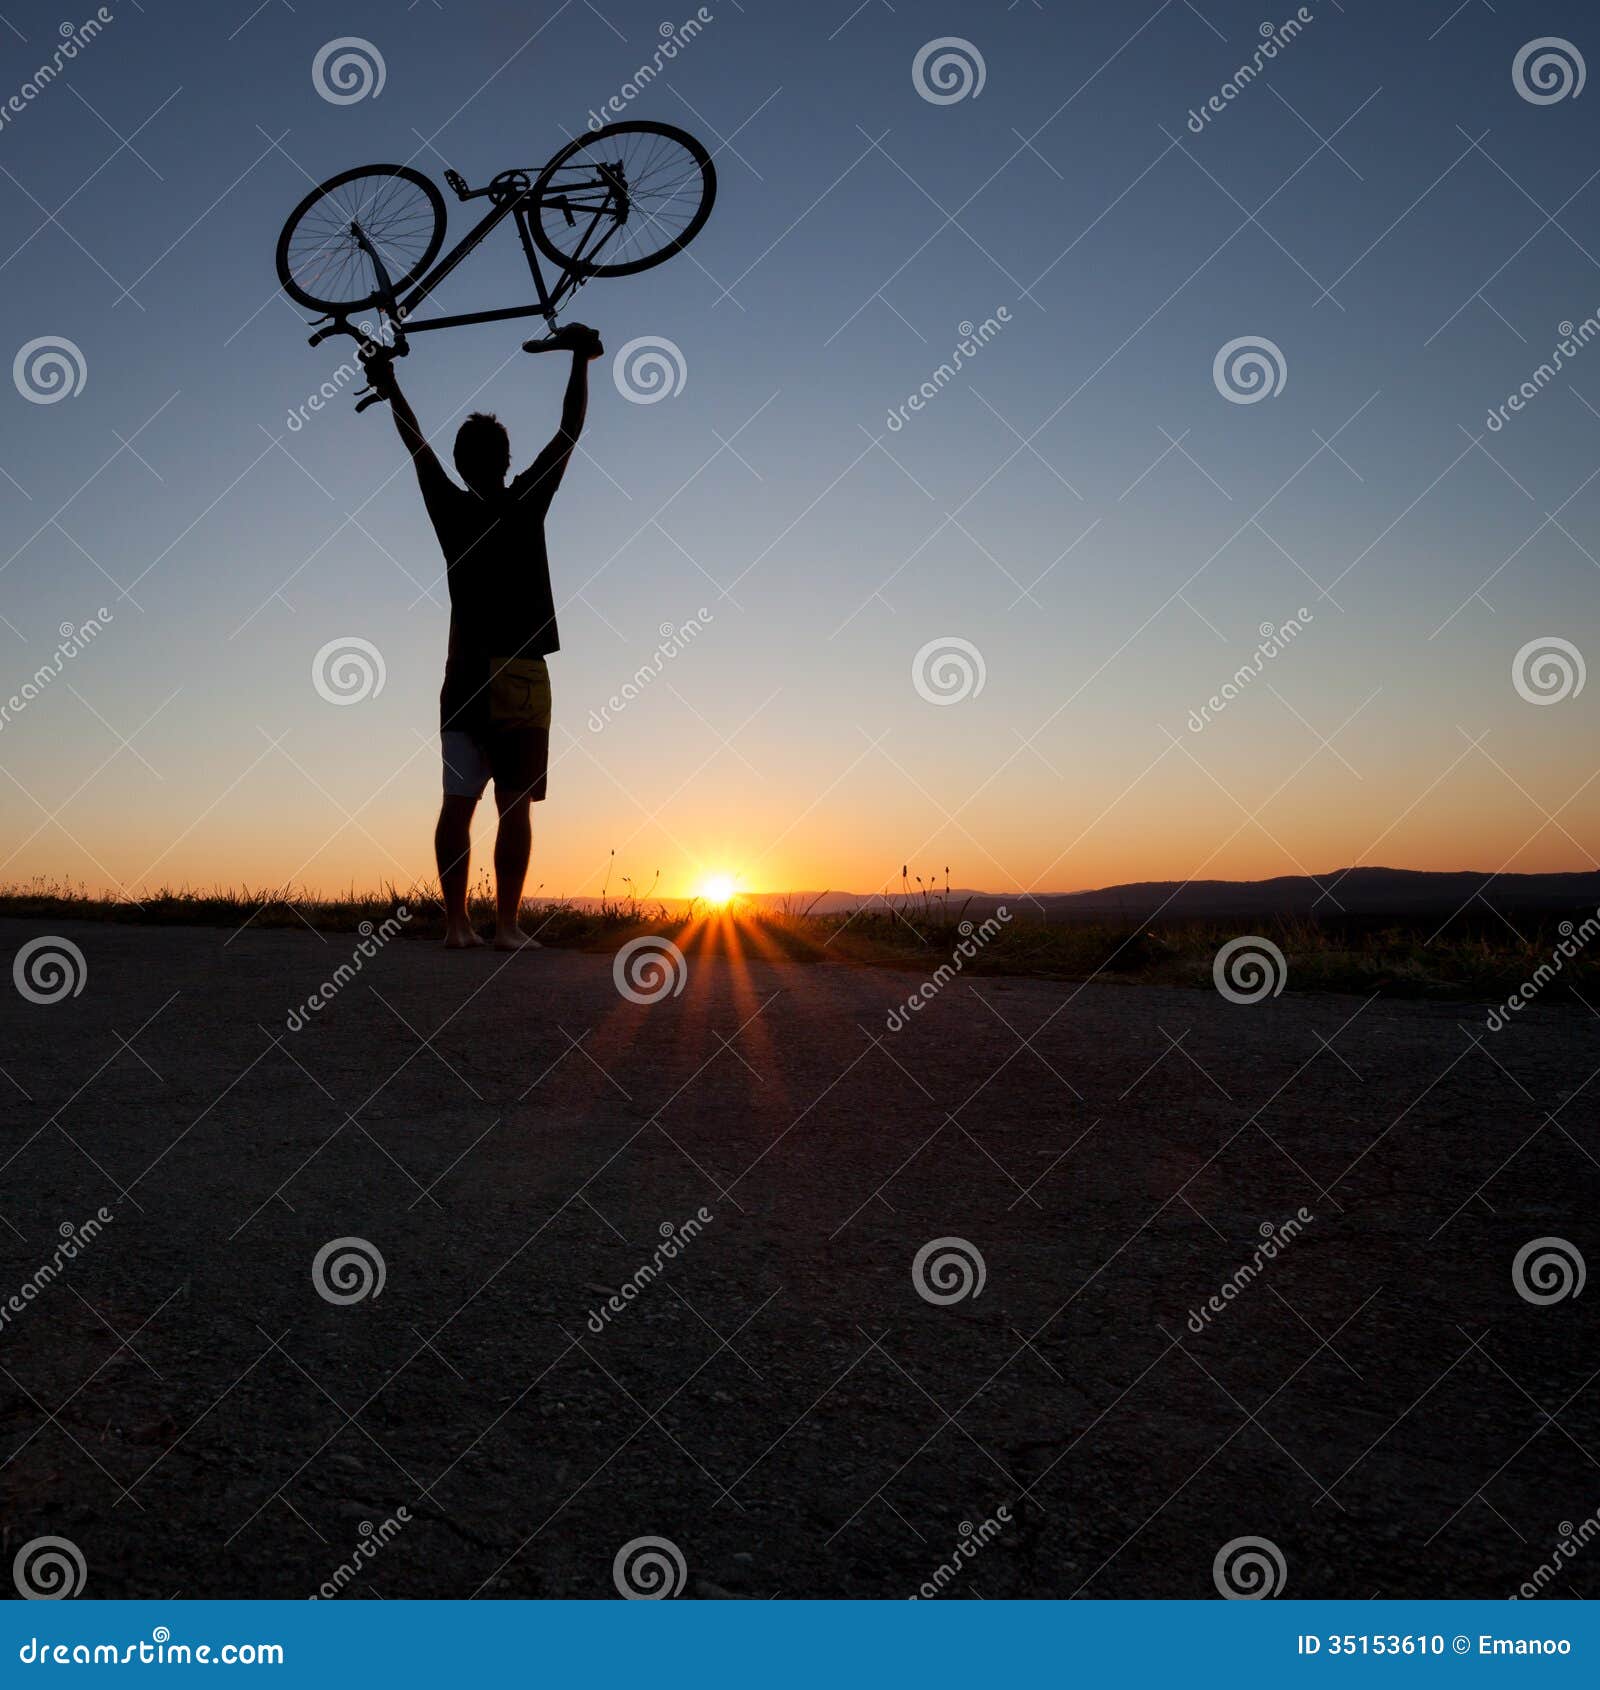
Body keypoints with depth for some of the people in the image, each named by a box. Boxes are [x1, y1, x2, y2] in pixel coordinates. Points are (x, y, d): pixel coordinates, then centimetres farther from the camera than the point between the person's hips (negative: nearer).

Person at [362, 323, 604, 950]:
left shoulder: (451, 511, 8)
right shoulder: (524, 504, -1)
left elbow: (416, 444, 22)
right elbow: (570, 429, 6)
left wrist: (389, 385, 35)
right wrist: (580, 358, 15)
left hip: (462, 676, 4)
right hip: (519, 675, -4)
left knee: (457, 803, 1)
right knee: (514, 805, -6)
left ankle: (456, 923, 1)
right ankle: (507, 924, -9)